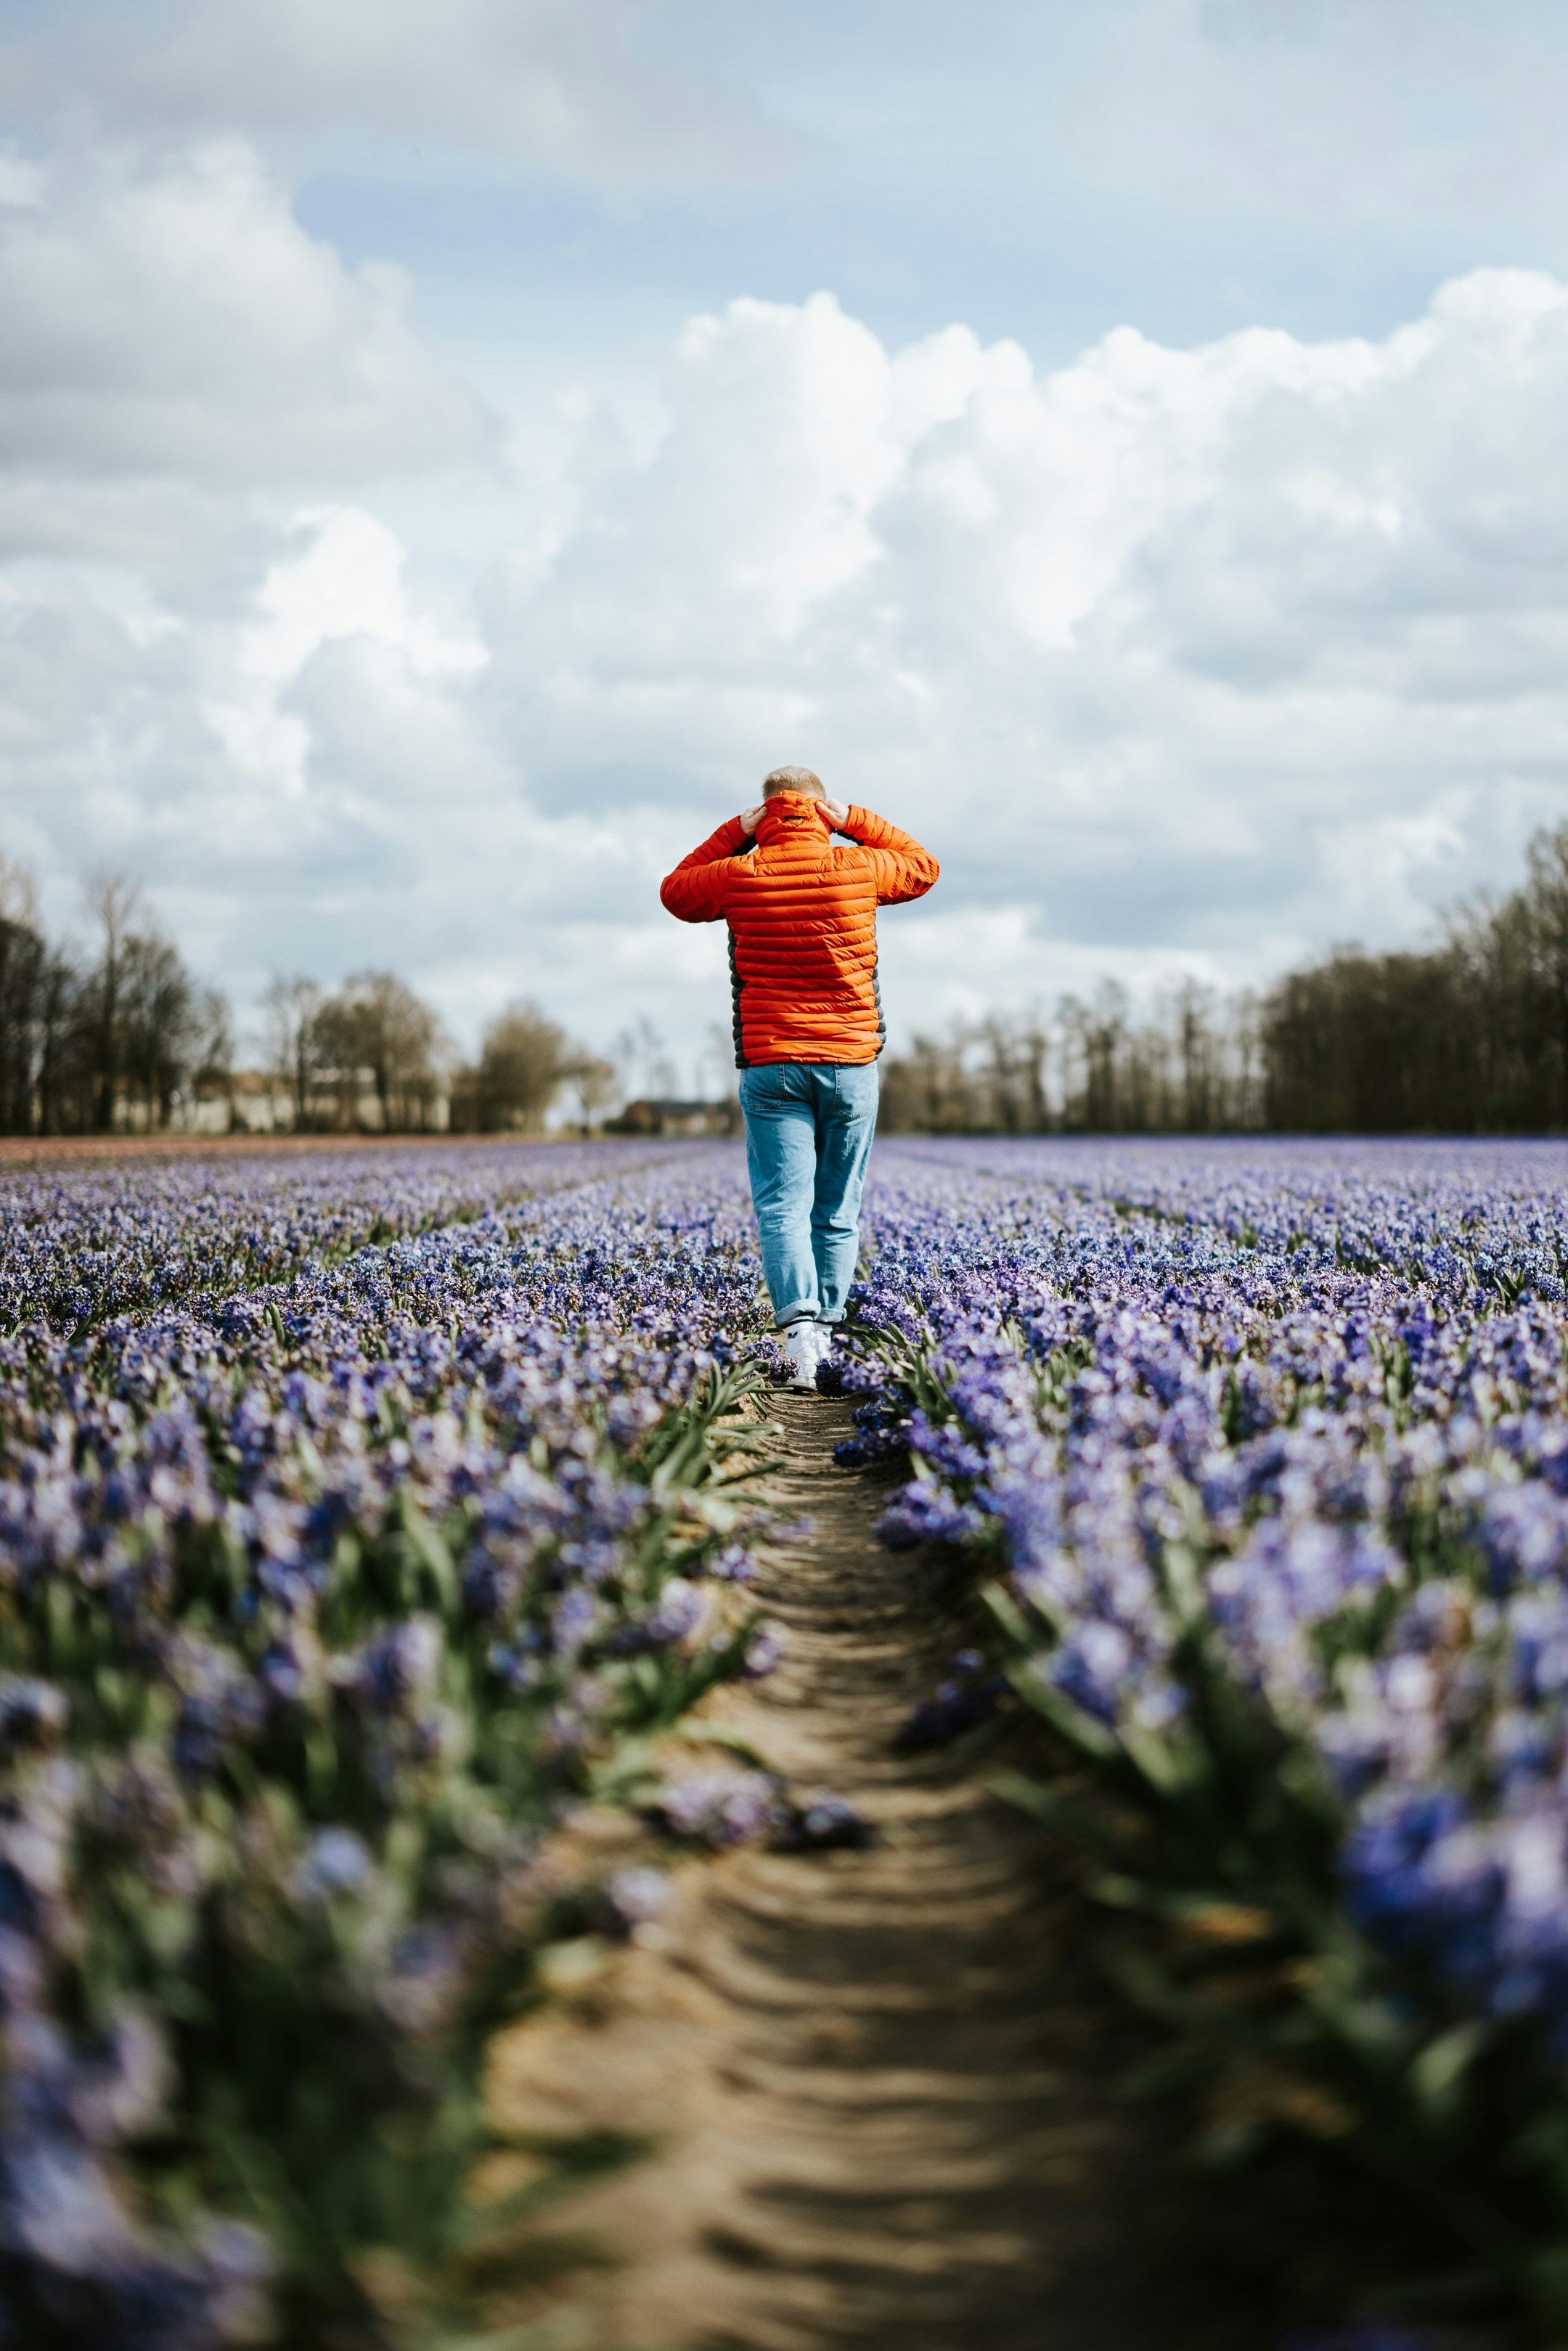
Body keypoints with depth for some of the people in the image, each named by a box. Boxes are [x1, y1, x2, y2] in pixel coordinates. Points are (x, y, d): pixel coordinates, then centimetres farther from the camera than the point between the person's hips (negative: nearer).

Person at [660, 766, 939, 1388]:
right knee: (837, 1213, 10)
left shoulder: (740, 876, -2)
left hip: (770, 1067, -1)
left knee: (782, 1205, -5)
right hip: (850, 1065, 1)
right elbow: (923, 867, 21)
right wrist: (856, 822, 15)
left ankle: (798, 1322, -24)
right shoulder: (858, 869, -1)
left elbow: (675, 892, 20)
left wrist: (734, 833, 15)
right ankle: (824, 1335, 14)